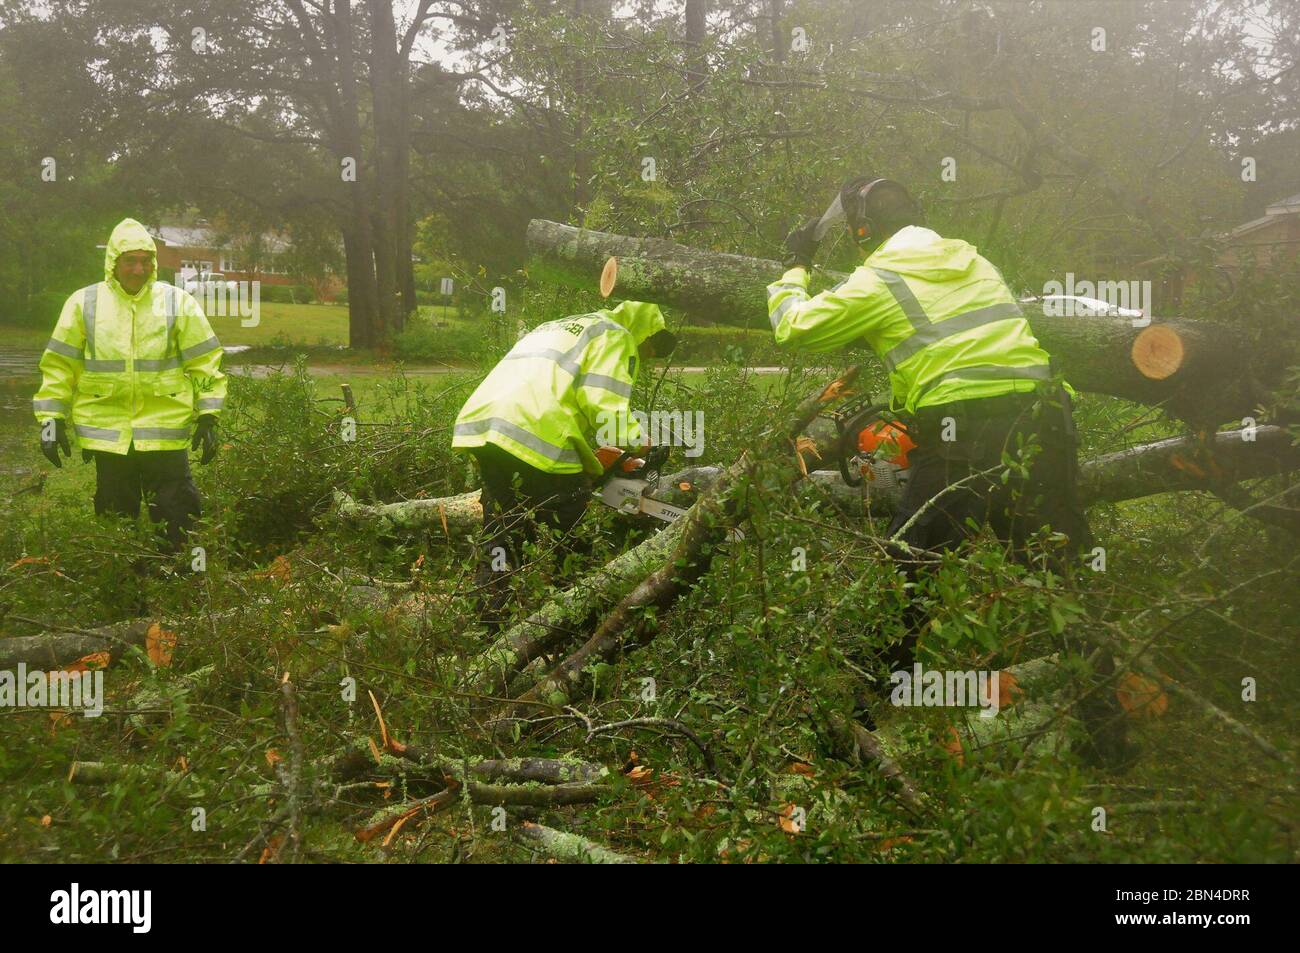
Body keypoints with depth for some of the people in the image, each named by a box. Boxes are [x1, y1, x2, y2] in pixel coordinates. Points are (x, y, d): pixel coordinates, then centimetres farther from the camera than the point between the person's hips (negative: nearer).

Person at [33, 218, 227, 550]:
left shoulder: (178, 304, 1)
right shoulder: (83, 304, 3)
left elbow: (204, 363, 3)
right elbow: (59, 365, 7)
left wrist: (208, 418, -1)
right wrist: (51, 418, 3)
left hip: (165, 433, -1)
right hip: (106, 432, 1)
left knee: (176, 522, 2)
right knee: (115, 519, 12)